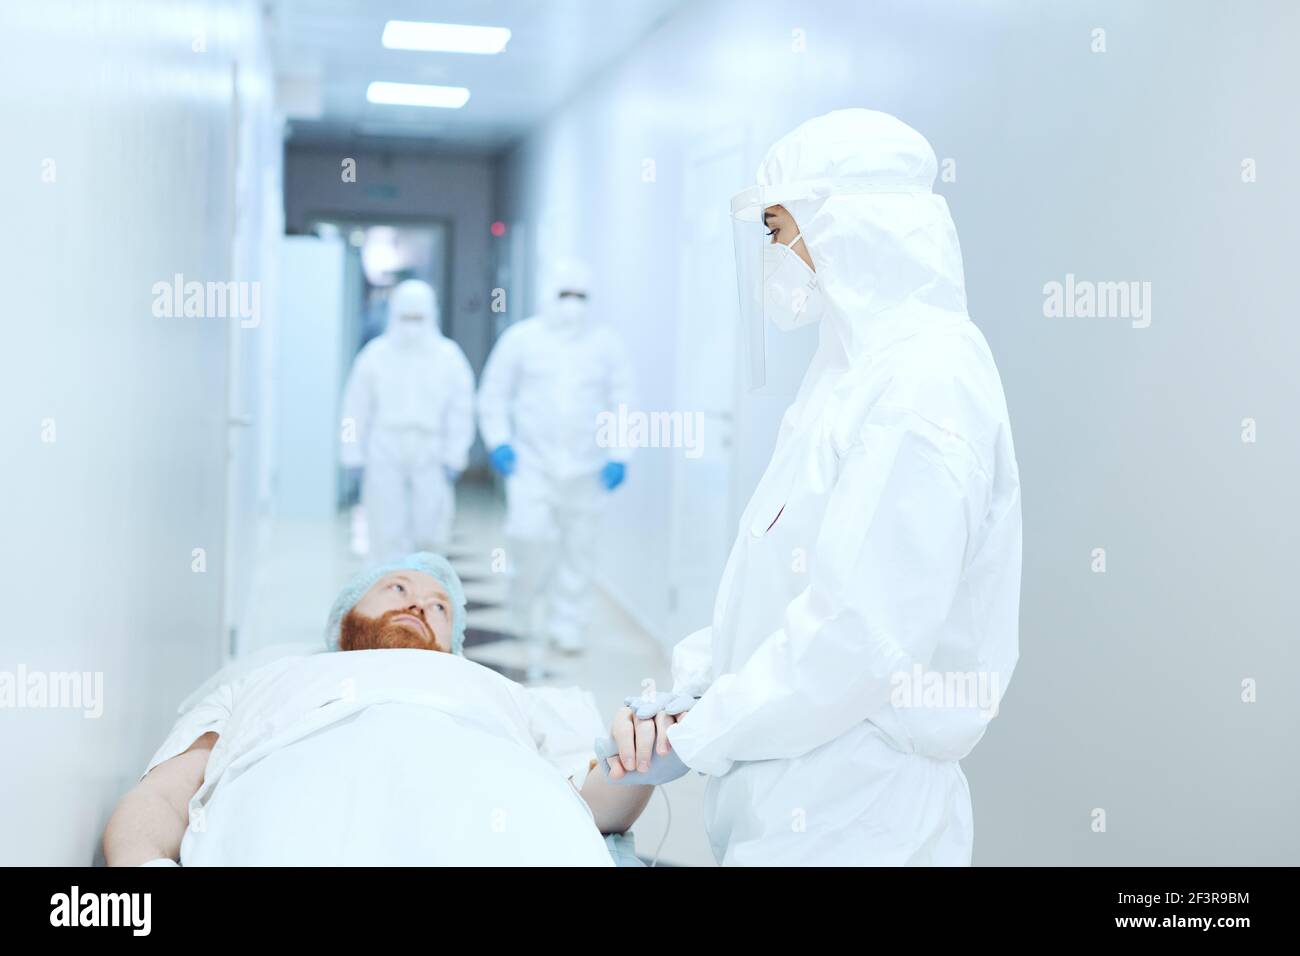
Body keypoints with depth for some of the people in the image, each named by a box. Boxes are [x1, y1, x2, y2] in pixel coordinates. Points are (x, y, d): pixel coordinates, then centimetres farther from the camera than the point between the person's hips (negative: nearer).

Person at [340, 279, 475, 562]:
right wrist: (354, 457, 2)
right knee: (388, 534, -1)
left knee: (431, 534, 0)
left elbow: (461, 411, 4)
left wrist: (453, 458, -1)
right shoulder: (375, 354, 4)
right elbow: (357, 408, 6)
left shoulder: (449, 356, 5)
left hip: (430, 456, 0)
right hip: (385, 454, 0)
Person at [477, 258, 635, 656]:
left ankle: (567, 627, 16)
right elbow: (494, 394, 9)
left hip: (586, 468, 1)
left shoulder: (606, 343, 6)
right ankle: (527, 607, 8)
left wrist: (618, 456, -2)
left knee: (578, 549, 3)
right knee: (530, 534, -17)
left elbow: (622, 403, 7)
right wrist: (498, 442, -3)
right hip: (532, 462, -1)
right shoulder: (522, 338, 4)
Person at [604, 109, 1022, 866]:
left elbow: (864, 634, -27)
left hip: (849, 821, -8)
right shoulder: (859, 370, 12)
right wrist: (688, 689, 2)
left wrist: (699, 733, -15)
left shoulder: (924, 380, -20)